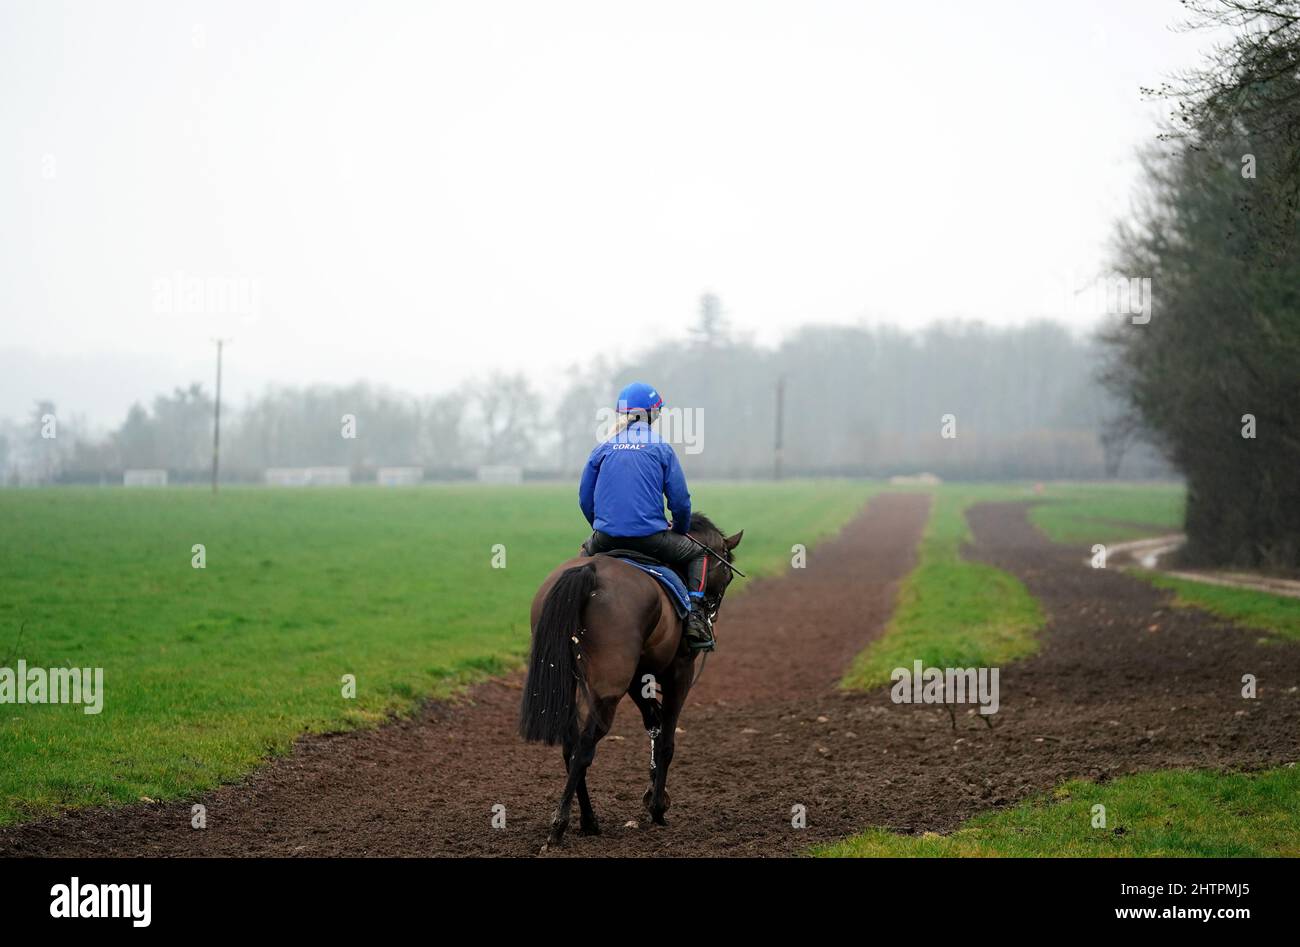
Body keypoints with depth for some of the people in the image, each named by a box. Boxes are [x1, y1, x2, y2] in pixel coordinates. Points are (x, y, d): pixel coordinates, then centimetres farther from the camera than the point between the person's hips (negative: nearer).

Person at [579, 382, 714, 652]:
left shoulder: (602, 450, 9)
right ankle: (695, 616, 4)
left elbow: (585, 500, 13)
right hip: (650, 536, -3)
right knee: (696, 554, 22)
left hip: (606, 538, 3)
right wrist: (680, 531, 19)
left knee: (587, 551, 38)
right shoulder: (662, 449, 2)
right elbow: (680, 501, 0)